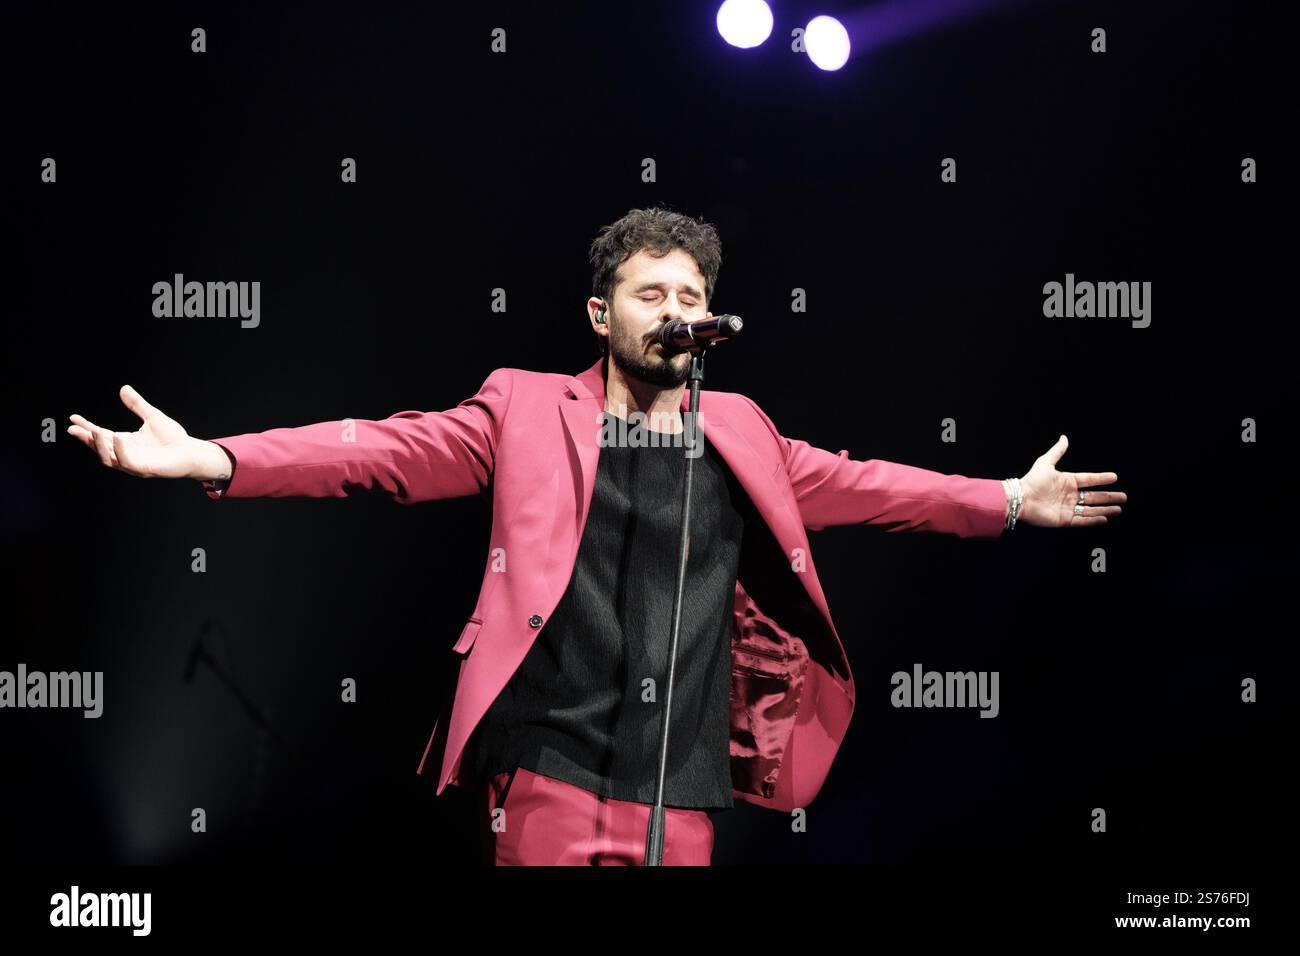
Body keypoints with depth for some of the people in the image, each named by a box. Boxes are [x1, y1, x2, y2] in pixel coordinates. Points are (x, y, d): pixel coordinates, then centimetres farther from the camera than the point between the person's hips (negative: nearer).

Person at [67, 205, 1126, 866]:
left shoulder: (740, 431, 12)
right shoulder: (529, 408, 3)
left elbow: (857, 484, 18)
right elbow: (392, 449, -5)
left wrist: (1008, 501, 15)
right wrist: (210, 458, -17)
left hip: (681, 798, 3)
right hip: (548, 780, -3)